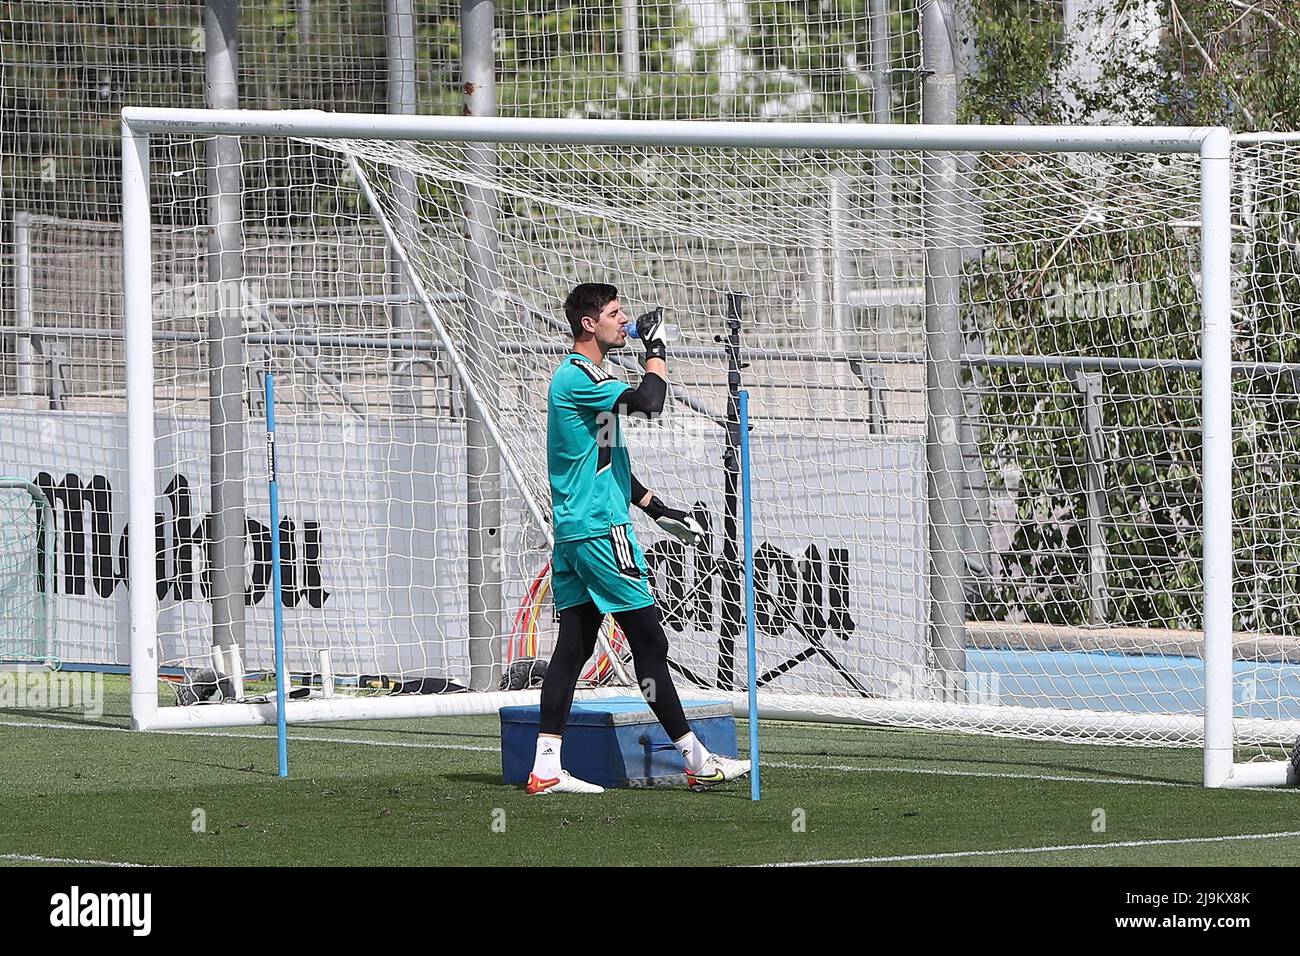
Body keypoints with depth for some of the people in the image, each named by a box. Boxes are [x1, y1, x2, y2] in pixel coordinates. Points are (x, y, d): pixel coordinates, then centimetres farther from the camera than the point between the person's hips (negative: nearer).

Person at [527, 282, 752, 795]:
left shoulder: (579, 377, 19)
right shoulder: (578, 376, -14)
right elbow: (648, 400, -27)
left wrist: (654, 506, 22)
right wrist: (657, 348, -10)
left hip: (572, 534, 10)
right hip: (600, 530, -10)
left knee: (573, 645, 6)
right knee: (650, 641, -5)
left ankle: (546, 768, 3)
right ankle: (696, 761, -2)